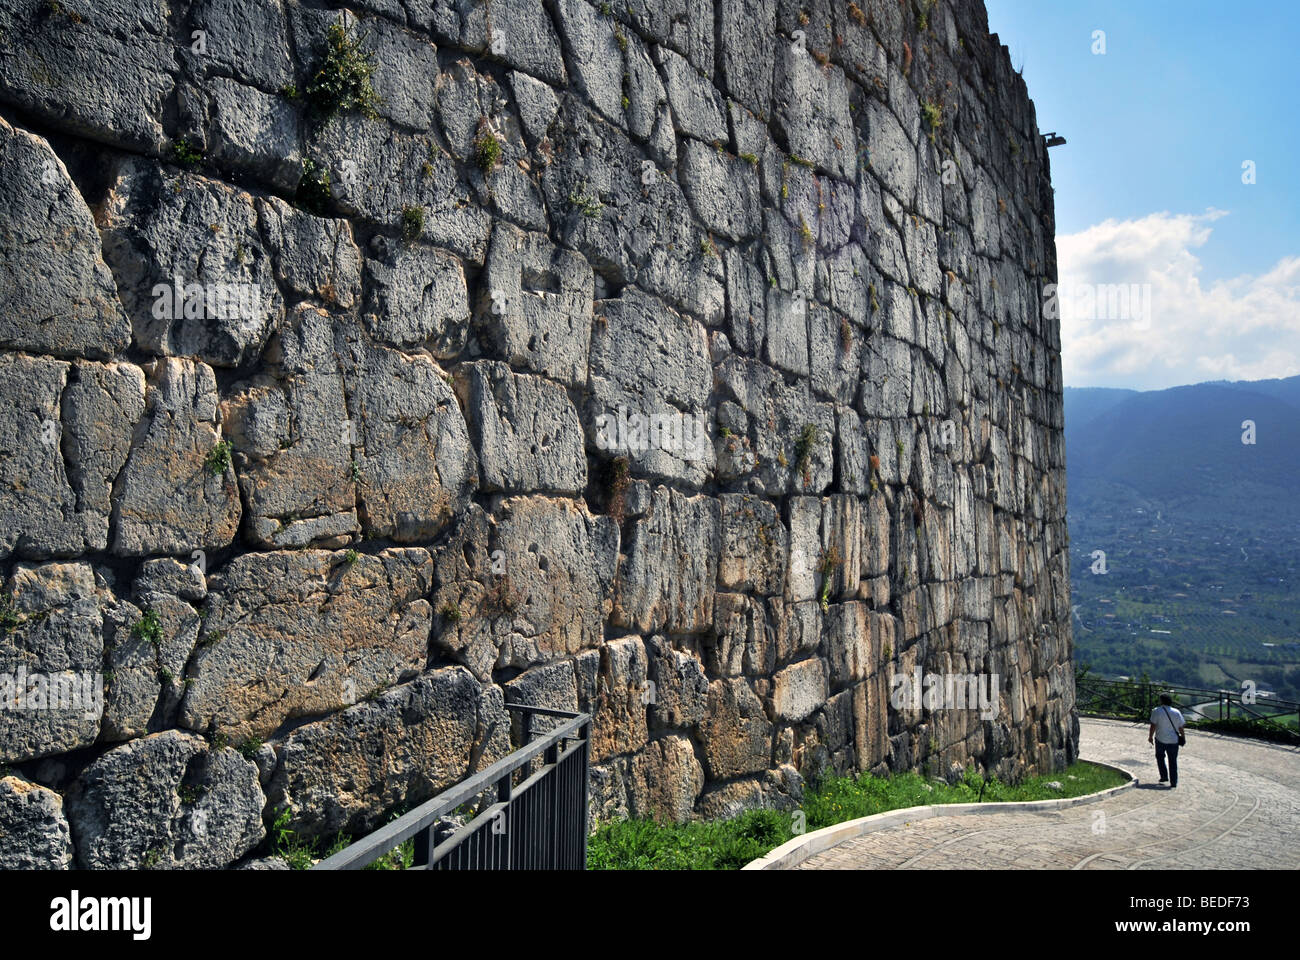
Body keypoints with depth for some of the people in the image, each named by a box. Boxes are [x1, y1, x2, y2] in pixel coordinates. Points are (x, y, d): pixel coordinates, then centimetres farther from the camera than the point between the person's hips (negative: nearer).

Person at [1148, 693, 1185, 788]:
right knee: (1173, 761, 9)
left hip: (1161, 739, -2)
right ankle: (1173, 782, 8)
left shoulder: (1157, 711, -9)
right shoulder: (1177, 712, 0)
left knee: (1160, 757, 21)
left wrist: (1150, 736, 1)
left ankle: (1164, 776, 19)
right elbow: (1181, 727, 4)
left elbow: (1153, 726, -11)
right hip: (1174, 740, 2)